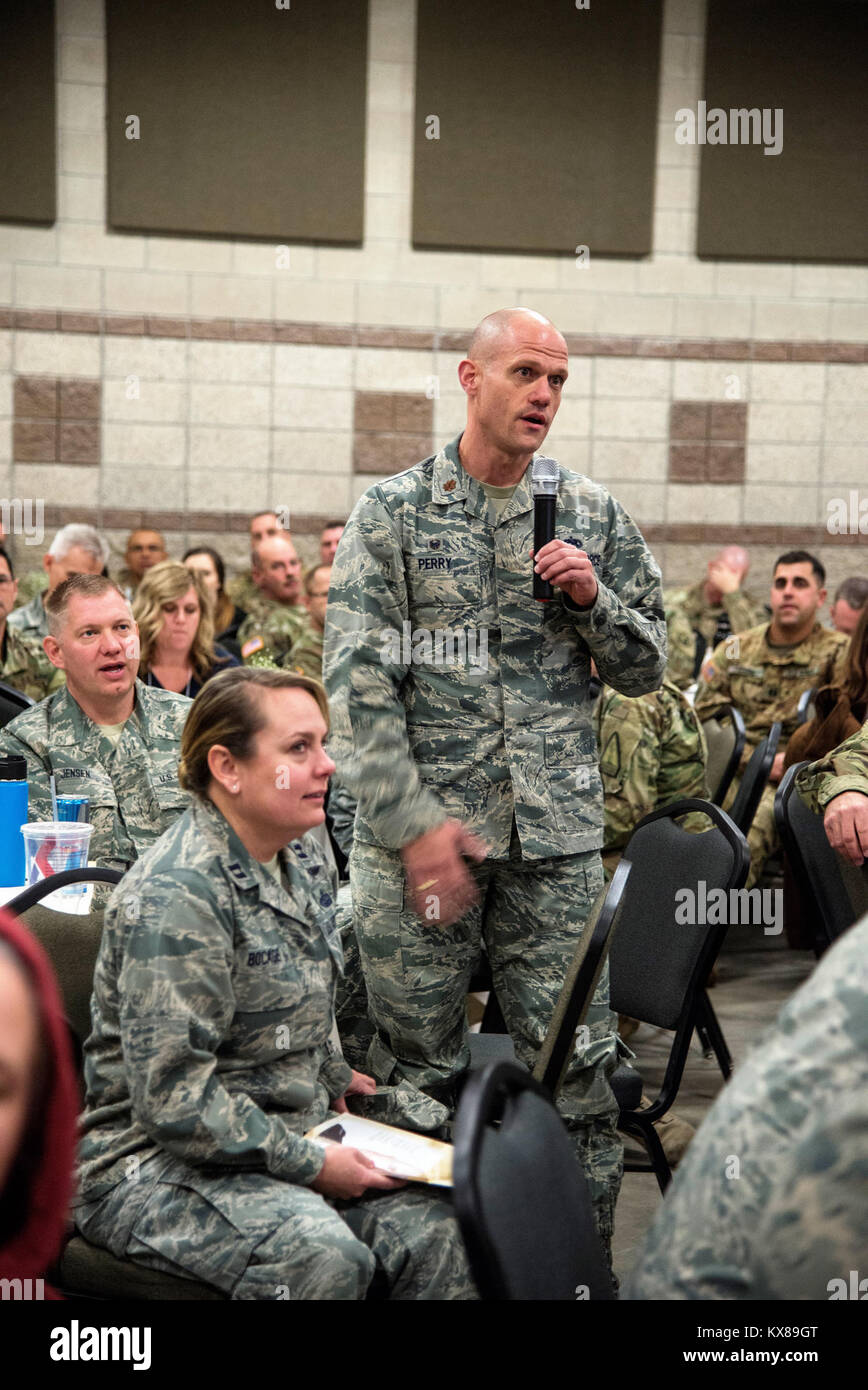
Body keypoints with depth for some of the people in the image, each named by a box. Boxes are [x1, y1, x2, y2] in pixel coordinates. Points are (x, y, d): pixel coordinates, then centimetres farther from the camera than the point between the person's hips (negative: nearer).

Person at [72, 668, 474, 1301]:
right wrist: (309, 1162, -20)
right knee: (325, 1255, -33)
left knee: (437, 1230, -16)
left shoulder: (302, 862, 9)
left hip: (288, 1133, 8)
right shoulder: (175, 897, -21)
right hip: (154, 1161, -8)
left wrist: (334, 1078, 21)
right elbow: (172, 1098, -24)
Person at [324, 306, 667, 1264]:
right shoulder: (392, 512, 0)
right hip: (418, 832, -2)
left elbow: (645, 670, 13)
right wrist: (415, 819, -14)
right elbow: (356, 682, -7)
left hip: (555, 836, 2)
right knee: (417, 1067, 8)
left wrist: (593, 598, -8)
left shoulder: (592, 516, 9)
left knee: (575, 1065, 4)